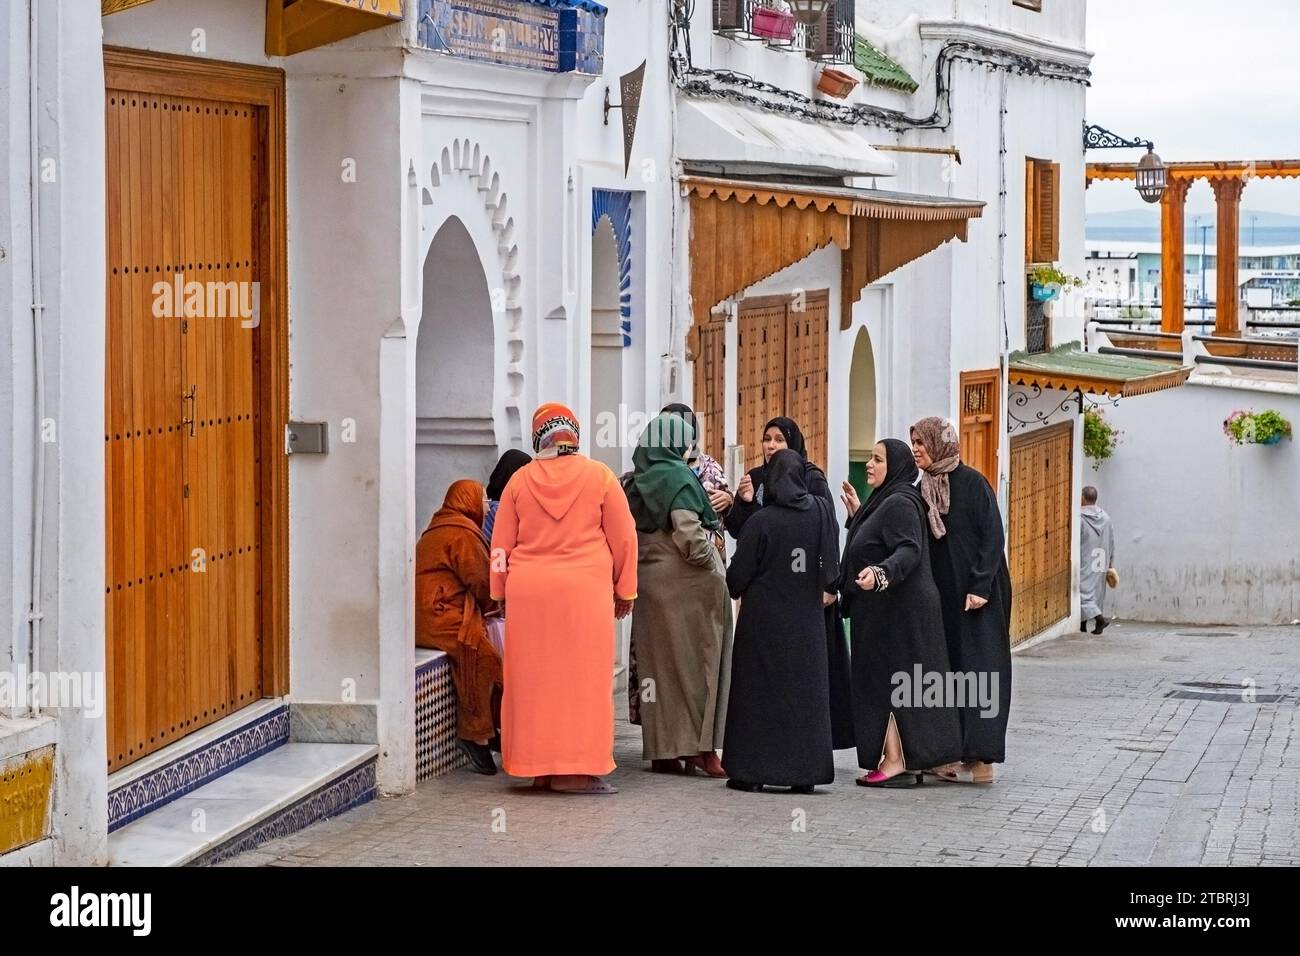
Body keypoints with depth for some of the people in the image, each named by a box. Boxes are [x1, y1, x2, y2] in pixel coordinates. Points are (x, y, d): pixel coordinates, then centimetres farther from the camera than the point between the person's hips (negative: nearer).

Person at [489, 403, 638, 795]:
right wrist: (624, 590, 11)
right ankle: (574, 770, -3)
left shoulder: (520, 480, 4)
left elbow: (501, 545, 8)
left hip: (528, 591, 2)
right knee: (581, 679, 0)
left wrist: (502, 593, 18)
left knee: (534, 679, 8)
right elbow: (623, 538, 2)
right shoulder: (598, 476, -1)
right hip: (585, 589, -2)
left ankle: (539, 768, 12)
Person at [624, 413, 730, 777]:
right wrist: (715, 566, -7)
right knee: (695, 661, -1)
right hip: (686, 583, -7)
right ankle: (699, 747, -4)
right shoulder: (678, 477, -12)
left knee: (659, 663, 8)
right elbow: (689, 534, -19)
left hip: (648, 580, 7)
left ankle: (663, 751, 9)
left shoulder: (636, 483, 9)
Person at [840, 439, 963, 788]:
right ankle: (909, 760, 10)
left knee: (886, 681, -9)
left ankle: (894, 761, -10)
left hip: (896, 609, -10)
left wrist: (881, 574, -43)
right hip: (884, 607, 10)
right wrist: (857, 515, 33)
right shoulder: (885, 501, 16)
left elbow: (908, 550, -28)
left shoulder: (900, 503, -15)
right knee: (901, 682, 9)